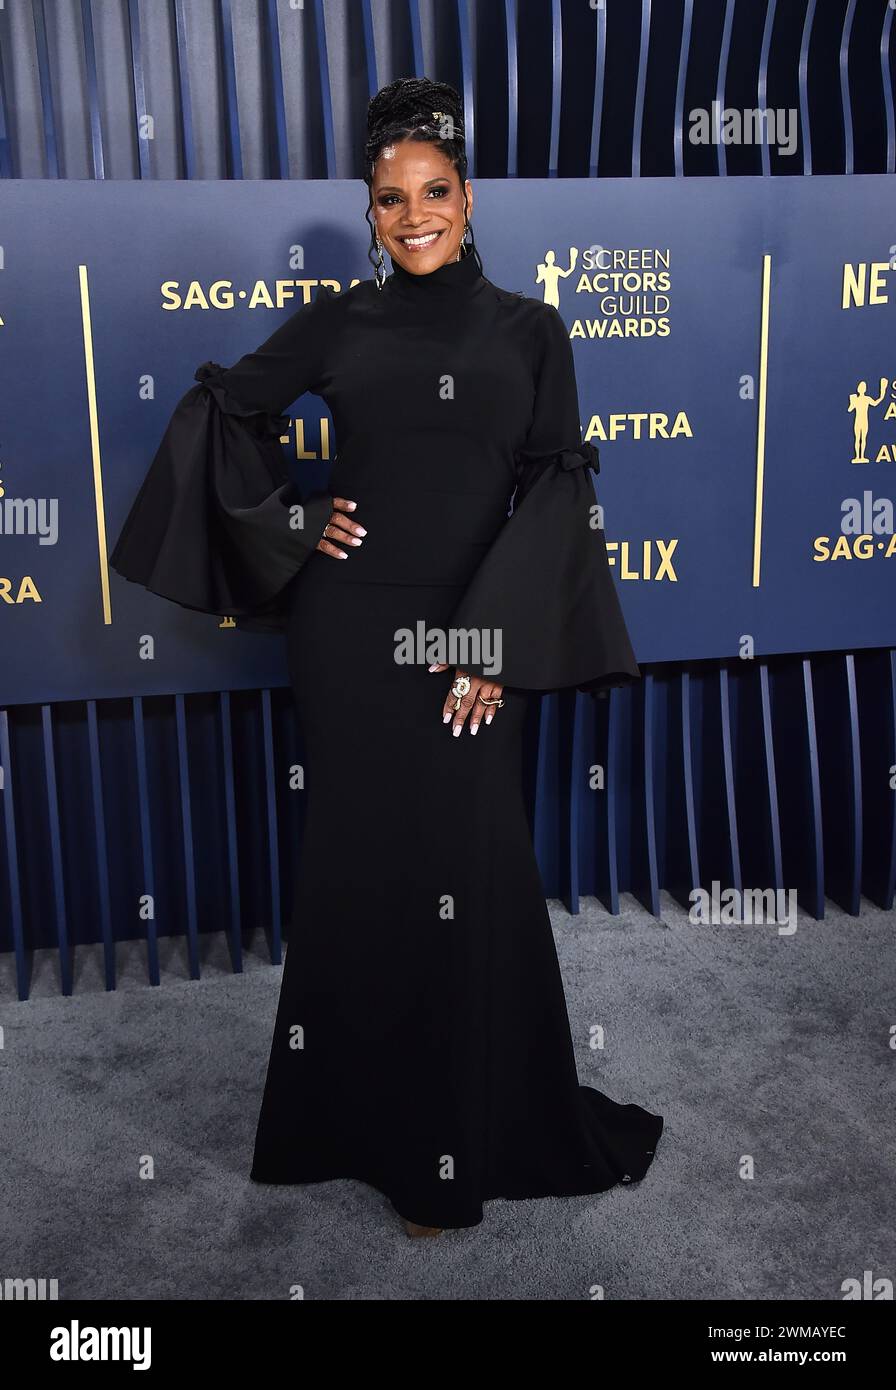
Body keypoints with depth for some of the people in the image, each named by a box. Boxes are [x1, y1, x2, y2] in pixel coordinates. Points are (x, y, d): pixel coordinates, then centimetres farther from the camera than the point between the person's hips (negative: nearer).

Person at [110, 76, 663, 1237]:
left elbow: (557, 487, -2)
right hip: (350, 632, 1)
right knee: (358, 862, 8)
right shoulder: (339, 321, 7)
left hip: (473, 637, 0)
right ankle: (366, 1113, 29)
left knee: (469, 869, 3)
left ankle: (464, 1133, 24)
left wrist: (495, 641, -11)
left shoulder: (528, 329, 6)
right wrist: (291, 521, 2)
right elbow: (220, 409, 15)